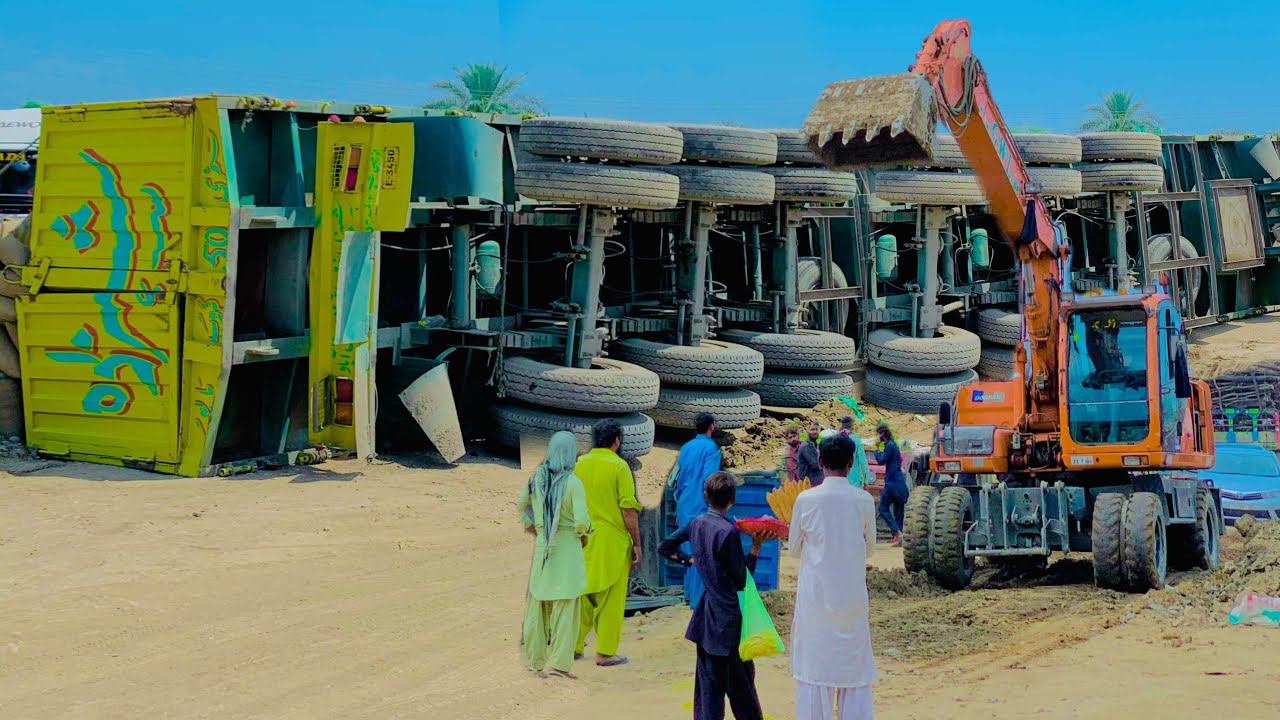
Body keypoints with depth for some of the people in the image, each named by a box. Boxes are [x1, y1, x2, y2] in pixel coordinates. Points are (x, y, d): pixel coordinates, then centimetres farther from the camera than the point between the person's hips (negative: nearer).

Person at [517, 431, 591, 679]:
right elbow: (582, 520, -21)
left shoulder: (537, 477, 0)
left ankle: (536, 658, 22)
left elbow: (521, 503, 17)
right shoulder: (572, 482, -16)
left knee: (539, 601, 14)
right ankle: (558, 663, -2)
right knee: (565, 605, 0)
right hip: (567, 547, -5)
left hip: (541, 546, 5)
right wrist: (582, 533, -1)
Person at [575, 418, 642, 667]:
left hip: (583, 540, 5)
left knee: (583, 595, 16)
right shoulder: (618, 466, -10)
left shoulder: (579, 464, 4)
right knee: (611, 598, 4)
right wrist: (636, 543, -5)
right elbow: (628, 508, -12)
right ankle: (605, 653, 8)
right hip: (612, 539, -5)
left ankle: (574, 646, 20)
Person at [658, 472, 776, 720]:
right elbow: (742, 581, -13)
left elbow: (664, 548, 16)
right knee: (740, 685, 2)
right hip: (728, 618, -7)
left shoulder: (696, 523, 3)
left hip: (705, 615, 7)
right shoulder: (728, 531, -18)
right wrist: (756, 547, -11)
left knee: (708, 681, 10)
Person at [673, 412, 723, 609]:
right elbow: (708, 480, -18)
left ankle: (689, 592, 25)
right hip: (701, 508, -7)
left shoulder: (686, 448, 11)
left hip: (685, 508, 7)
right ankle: (698, 598, -4)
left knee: (689, 550, 17)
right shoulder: (711, 448, -10)